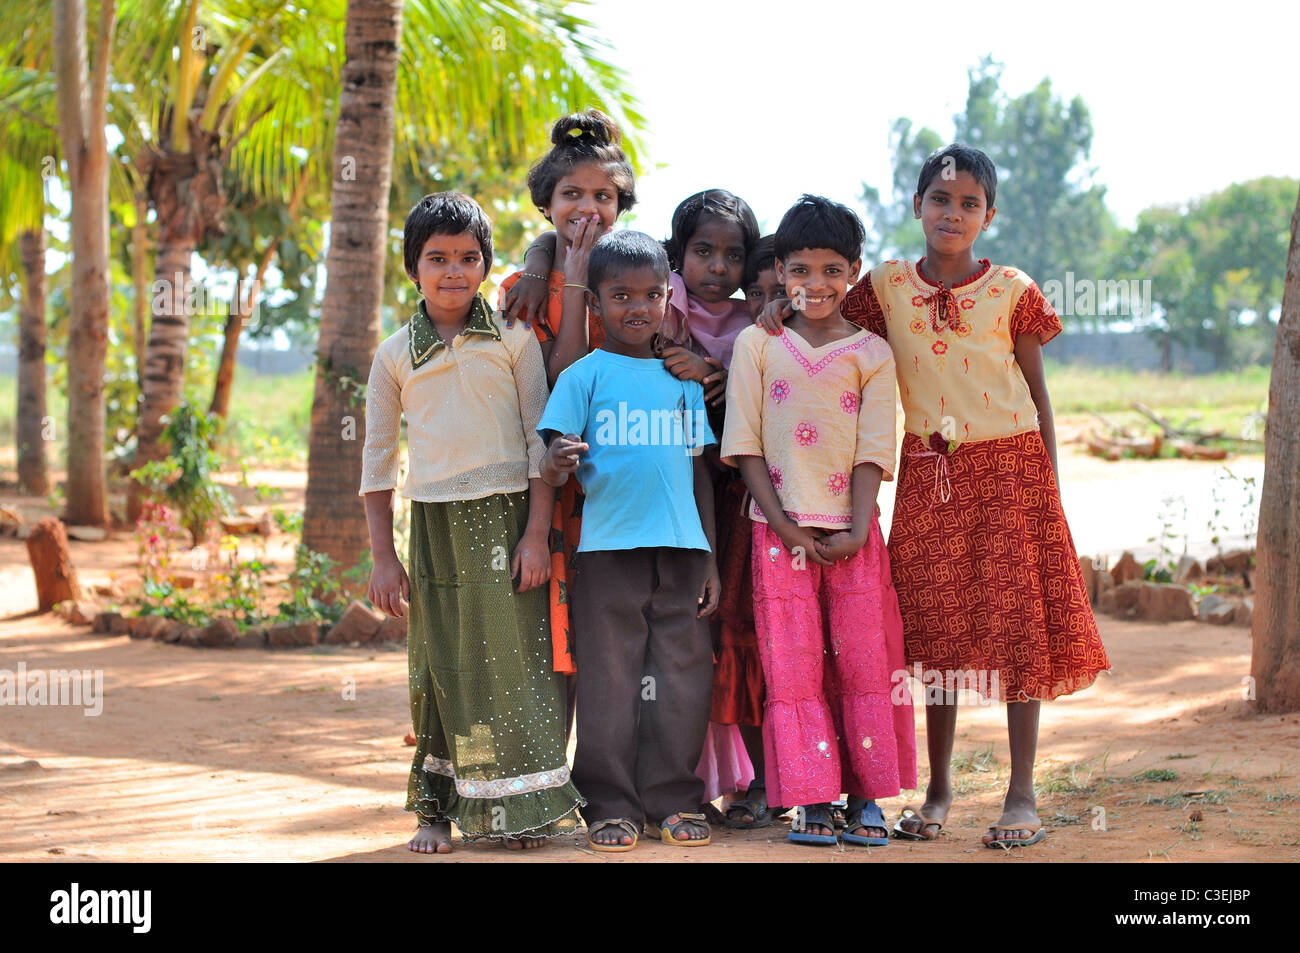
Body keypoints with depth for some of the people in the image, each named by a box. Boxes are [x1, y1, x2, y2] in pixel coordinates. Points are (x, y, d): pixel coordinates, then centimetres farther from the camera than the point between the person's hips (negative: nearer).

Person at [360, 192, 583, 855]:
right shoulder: (396, 354, 6)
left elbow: (541, 440, 2)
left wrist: (537, 534, -5)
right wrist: (382, 557, 4)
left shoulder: (513, 340, 3)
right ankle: (437, 808, 10)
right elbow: (377, 458, 8)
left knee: (515, 656, -2)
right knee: (440, 664, 2)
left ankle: (523, 807, 7)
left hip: (508, 516, -1)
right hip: (435, 523, 1)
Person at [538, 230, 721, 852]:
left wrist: (711, 559, 12)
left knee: (682, 679, 4)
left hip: (680, 548, 3)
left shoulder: (684, 378, 13)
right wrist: (558, 464, -28)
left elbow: (698, 472, 16)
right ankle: (611, 806, 9)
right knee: (609, 682, 1)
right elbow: (556, 465, -3)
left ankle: (673, 800, 15)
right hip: (607, 549, -3)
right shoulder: (584, 375, 2)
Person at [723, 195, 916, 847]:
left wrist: (856, 530, -11)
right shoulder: (757, 346, 4)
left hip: (851, 531, 0)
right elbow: (745, 445, 1)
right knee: (793, 667, 0)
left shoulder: (871, 354, 5)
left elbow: (873, 450, 1)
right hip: (780, 530, 0)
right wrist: (785, 526, -8)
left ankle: (865, 798, 9)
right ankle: (811, 801, 6)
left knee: (864, 663, 0)